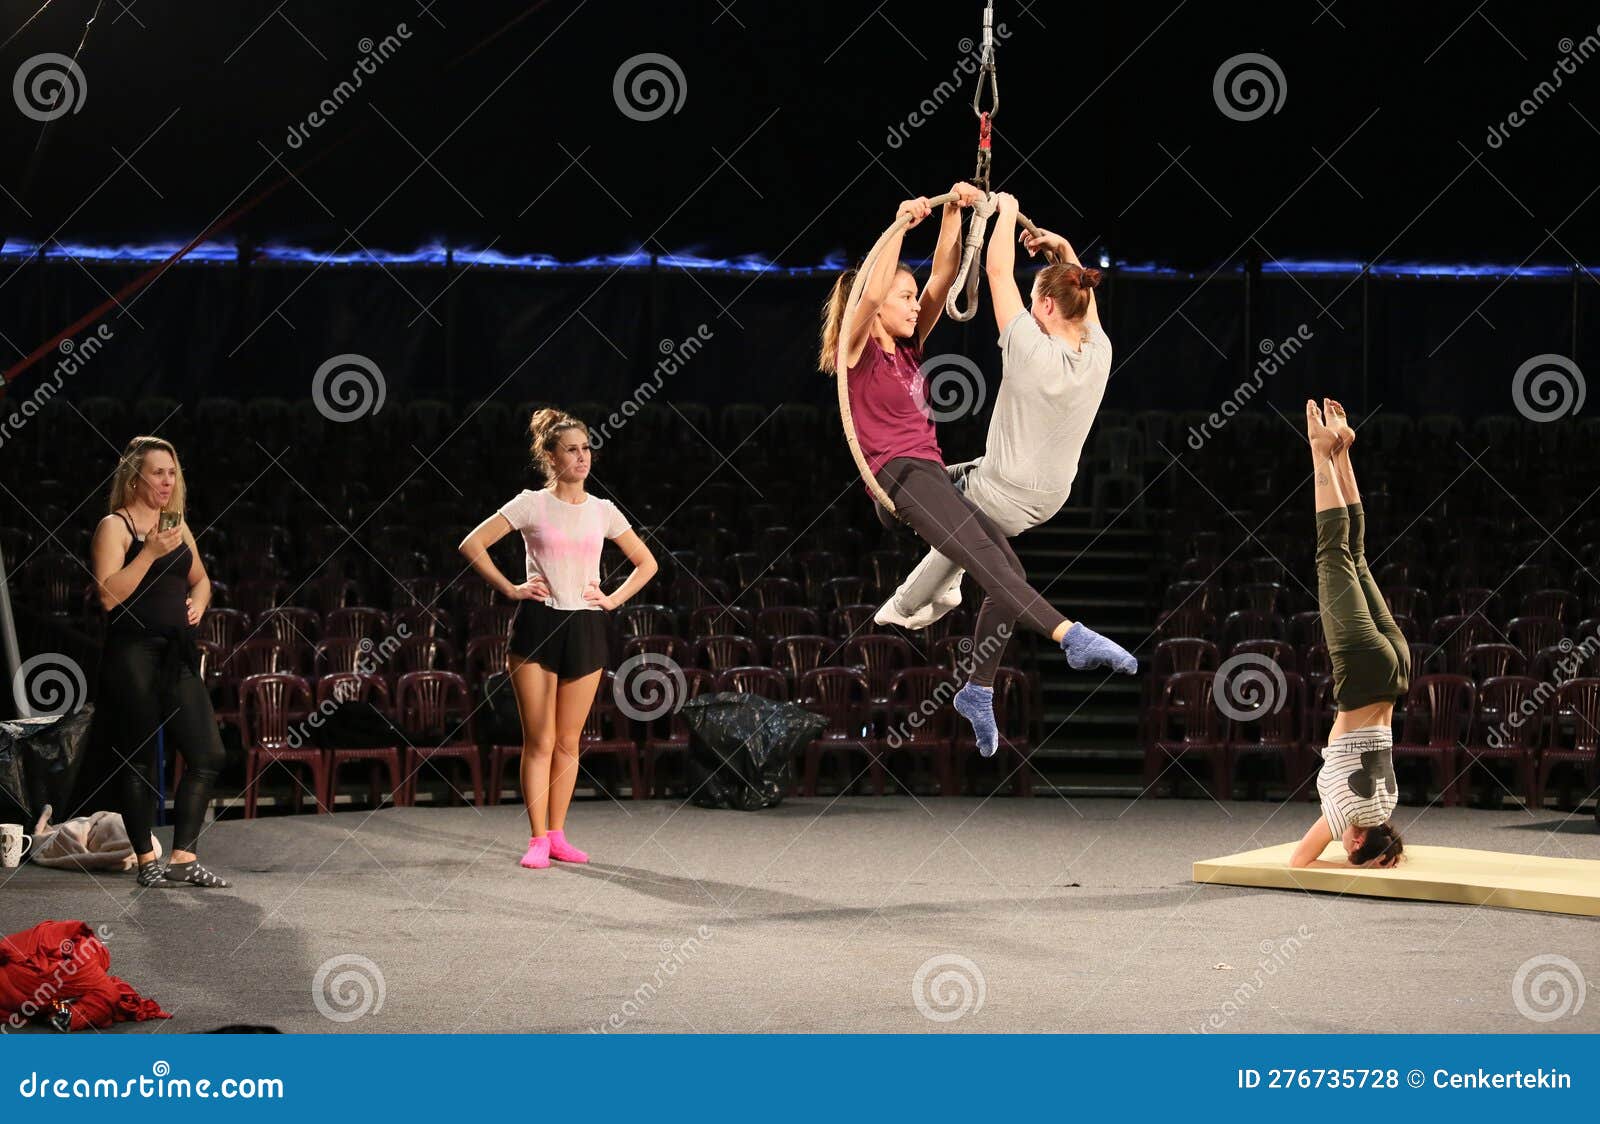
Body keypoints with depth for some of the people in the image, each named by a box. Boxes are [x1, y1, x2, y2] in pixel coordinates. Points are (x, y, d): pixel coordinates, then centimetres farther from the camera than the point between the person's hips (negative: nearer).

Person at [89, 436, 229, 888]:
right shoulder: (115, 526, -5)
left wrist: (198, 600, 7)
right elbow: (109, 594, -16)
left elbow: (200, 579, 28)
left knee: (208, 755, 0)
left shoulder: (177, 524, 15)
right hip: (132, 653, -7)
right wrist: (150, 551, -21)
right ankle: (147, 862, 10)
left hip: (177, 654, 7)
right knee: (139, 761, 0)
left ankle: (183, 858, 7)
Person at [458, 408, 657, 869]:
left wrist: (614, 598, 4)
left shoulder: (602, 511, 8)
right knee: (539, 741, -3)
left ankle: (557, 835, 15)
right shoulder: (531, 504, -1)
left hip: (585, 628, 3)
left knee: (568, 742, 7)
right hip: (538, 624, -3)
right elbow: (471, 544, -2)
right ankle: (538, 839, 1)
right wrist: (510, 589, -6)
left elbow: (646, 562, 17)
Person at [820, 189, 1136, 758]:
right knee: (986, 558, -27)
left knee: (1009, 572, -1)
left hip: (933, 476, 9)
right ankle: (1074, 638, -46)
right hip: (900, 476, -9)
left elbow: (942, 277, 16)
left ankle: (978, 691, 9)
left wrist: (953, 213, 8)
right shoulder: (856, 353, 0)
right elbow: (871, 293, -20)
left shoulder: (909, 347, 21)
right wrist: (900, 226, -22)